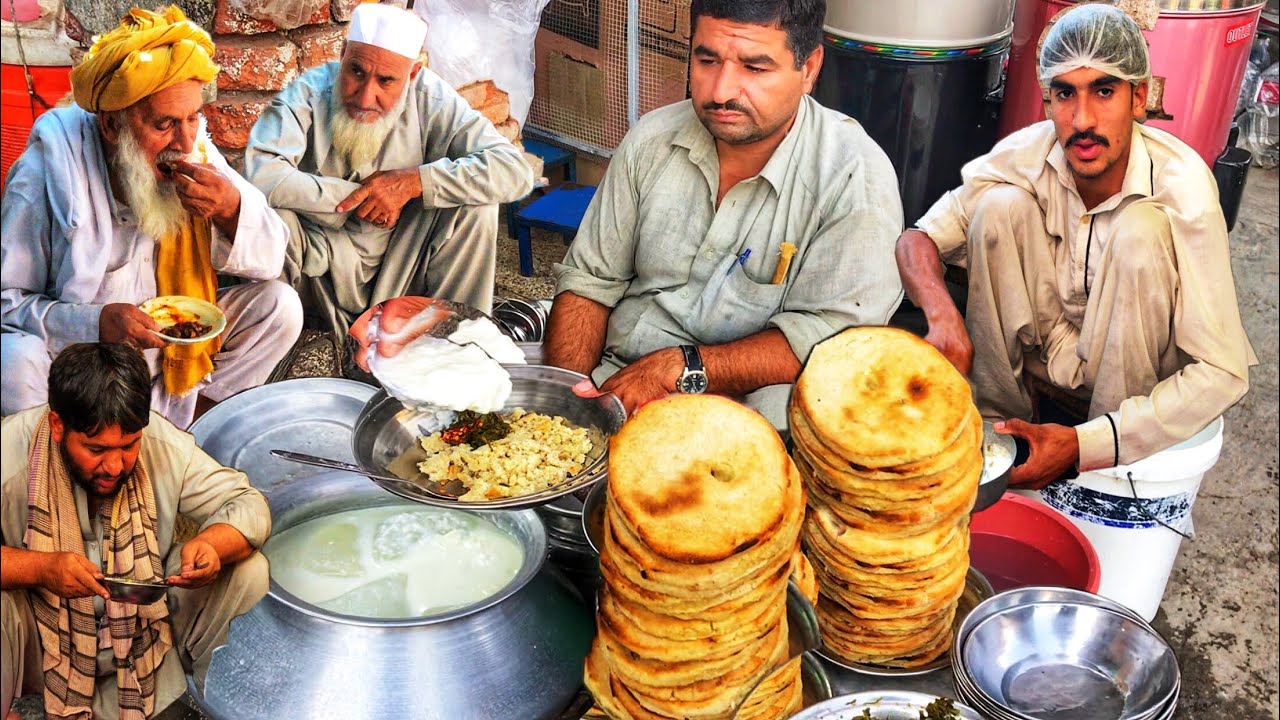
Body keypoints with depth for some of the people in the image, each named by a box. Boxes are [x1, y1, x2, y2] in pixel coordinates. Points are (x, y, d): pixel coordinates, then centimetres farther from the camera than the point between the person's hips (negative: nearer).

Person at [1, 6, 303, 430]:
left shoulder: (195, 150, -6)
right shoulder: (47, 172, -19)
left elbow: (270, 261, -3)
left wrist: (232, 208, -24)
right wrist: (95, 322, -31)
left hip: (172, 347, 4)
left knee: (279, 306, -11)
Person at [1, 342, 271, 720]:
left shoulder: (165, 444, -17)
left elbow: (248, 505, -11)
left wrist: (212, 545, -33)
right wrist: (40, 568, -41)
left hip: (144, 623, 2)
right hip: (44, 636, -2)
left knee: (249, 572, -16)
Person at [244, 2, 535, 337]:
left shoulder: (430, 99, -12)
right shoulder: (308, 93, -16)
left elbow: (515, 170, -21)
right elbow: (260, 176, -32)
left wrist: (412, 182, -26)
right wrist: (354, 197, -24)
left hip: (401, 276, 1)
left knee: (474, 203, -19)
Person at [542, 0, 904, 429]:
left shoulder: (857, 177, -12)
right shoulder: (652, 140, 3)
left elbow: (832, 335, -18)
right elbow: (588, 280, 7)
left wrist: (677, 368, -24)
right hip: (614, 377, 4)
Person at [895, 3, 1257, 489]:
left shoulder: (1182, 186, -25)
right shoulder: (1028, 155, -17)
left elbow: (1223, 374, -27)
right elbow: (918, 239, -12)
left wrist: (1085, 444, -36)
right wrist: (943, 315, -35)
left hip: (1140, 364, -2)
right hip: (1047, 352, 3)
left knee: (1141, 231, -31)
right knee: (1001, 205, -22)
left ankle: (1112, 462, -16)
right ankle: (999, 424, -8)